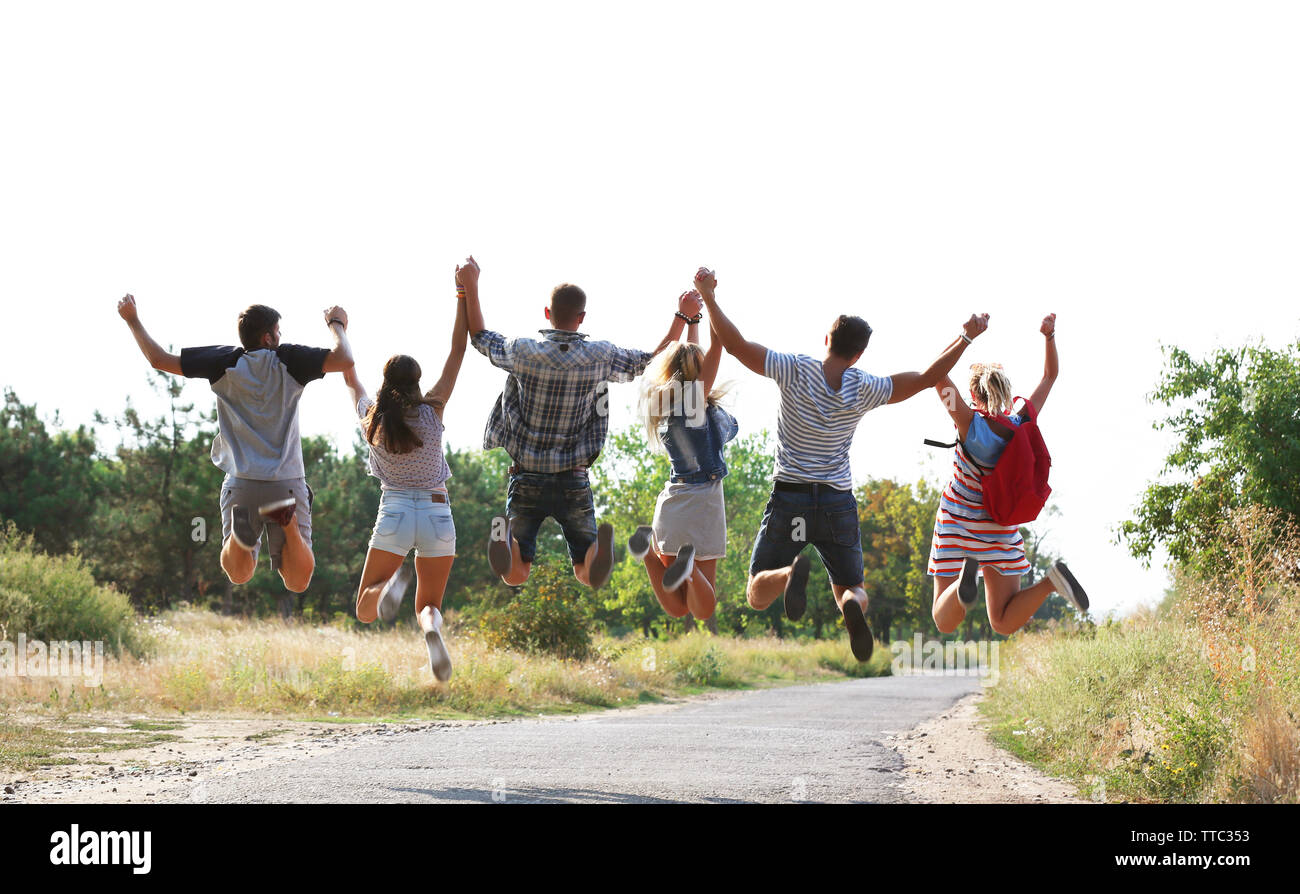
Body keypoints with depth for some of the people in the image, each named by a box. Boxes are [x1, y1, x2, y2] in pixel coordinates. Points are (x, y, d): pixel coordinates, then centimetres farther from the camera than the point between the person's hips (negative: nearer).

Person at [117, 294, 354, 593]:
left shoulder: (225, 361, 0)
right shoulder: (287, 360, -3)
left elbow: (159, 360, 1)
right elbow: (343, 360, -8)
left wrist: (133, 321, 16)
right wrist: (337, 325, 13)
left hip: (242, 485, 1)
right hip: (287, 483, -1)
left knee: (238, 575, 15)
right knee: (297, 582, 3)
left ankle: (241, 527, -20)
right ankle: (287, 520, -28)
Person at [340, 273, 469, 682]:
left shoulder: (371, 418, 3)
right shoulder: (431, 411, -2)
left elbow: (351, 379, 23)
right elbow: (457, 352, 2)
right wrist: (464, 298, 3)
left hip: (394, 514, 0)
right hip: (437, 514, 0)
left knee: (365, 611, 5)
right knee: (429, 605, 9)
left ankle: (390, 586, -32)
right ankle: (432, 626, -30)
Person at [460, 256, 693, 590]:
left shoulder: (524, 352, -7)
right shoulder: (600, 357, -6)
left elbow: (480, 337, 12)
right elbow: (654, 360, 9)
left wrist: (471, 286, 19)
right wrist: (682, 317, 20)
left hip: (527, 480, 0)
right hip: (574, 482, 0)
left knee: (515, 577, 6)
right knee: (589, 576, 8)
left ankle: (506, 537, -31)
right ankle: (599, 547, -30)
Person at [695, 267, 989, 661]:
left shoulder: (795, 370, -8)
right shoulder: (864, 390, -4)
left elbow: (735, 344, -12)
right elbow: (927, 378, 3)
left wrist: (708, 296, -3)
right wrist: (966, 338, 13)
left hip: (789, 496, -1)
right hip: (838, 502, 1)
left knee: (758, 597, 4)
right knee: (851, 589, 14)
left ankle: (791, 573, -34)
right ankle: (853, 605, -27)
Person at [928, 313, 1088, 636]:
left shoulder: (971, 424, -20)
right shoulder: (1022, 425, -9)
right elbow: (1050, 375, 5)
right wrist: (1049, 336, -5)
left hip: (957, 525, -3)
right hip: (1001, 532, 4)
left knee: (945, 623, -1)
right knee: (1004, 623, 5)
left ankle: (966, 575, -33)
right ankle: (1051, 581, -22)